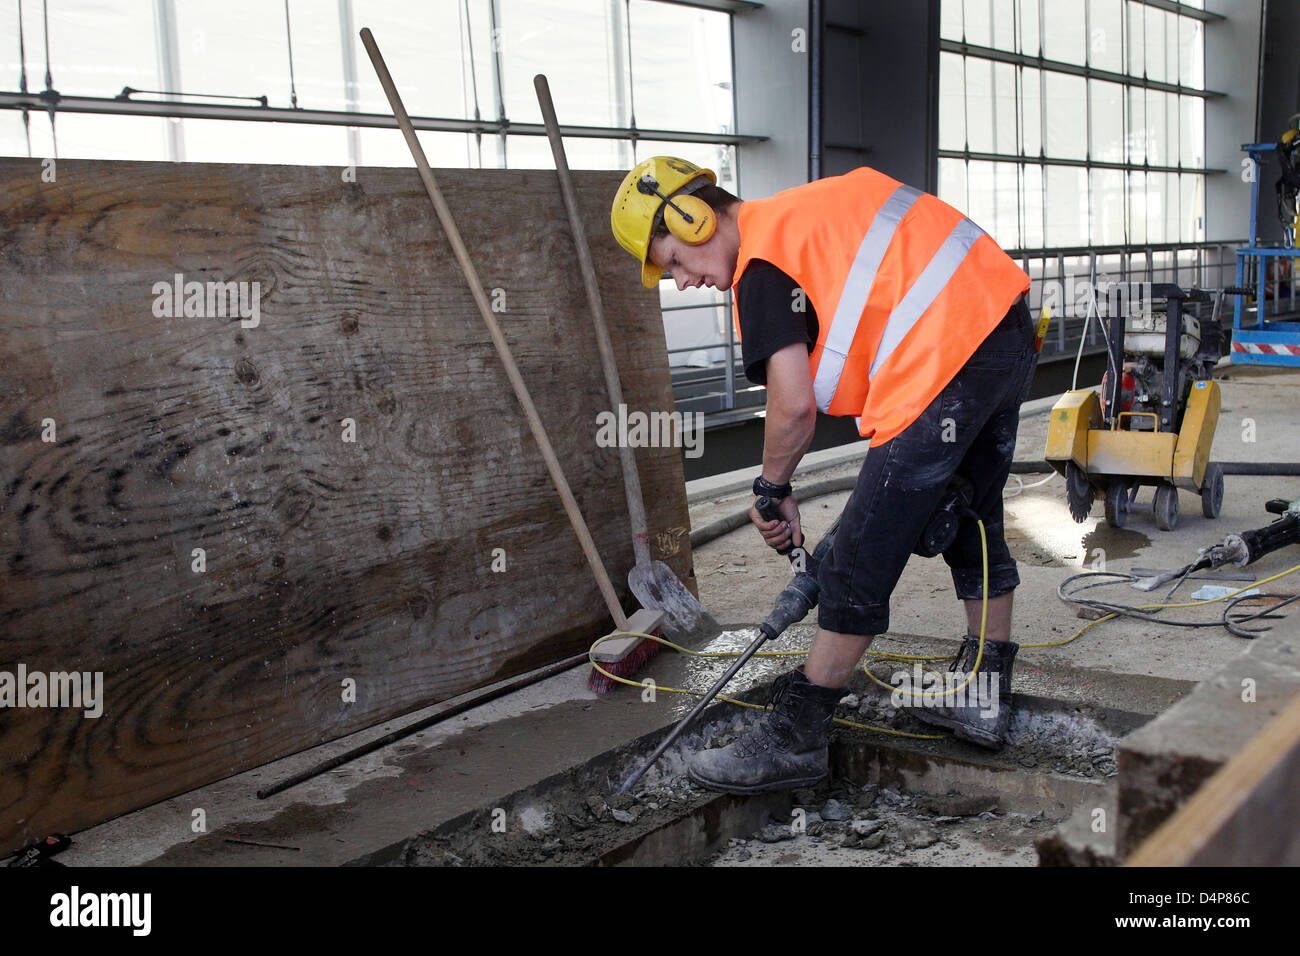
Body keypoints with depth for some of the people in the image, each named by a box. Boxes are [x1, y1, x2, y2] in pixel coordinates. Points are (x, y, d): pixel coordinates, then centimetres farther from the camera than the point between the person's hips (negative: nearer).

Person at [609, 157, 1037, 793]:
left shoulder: (761, 263, -5)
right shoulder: (806, 212, 23)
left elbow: (794, 406, -13)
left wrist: (772, 491, 5)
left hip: (947, 358, -10)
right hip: (1009, 319, 10)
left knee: (862, 562, -4)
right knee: (976, 523, 24)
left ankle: (794, 740, 5)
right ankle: (984, 698, 36)